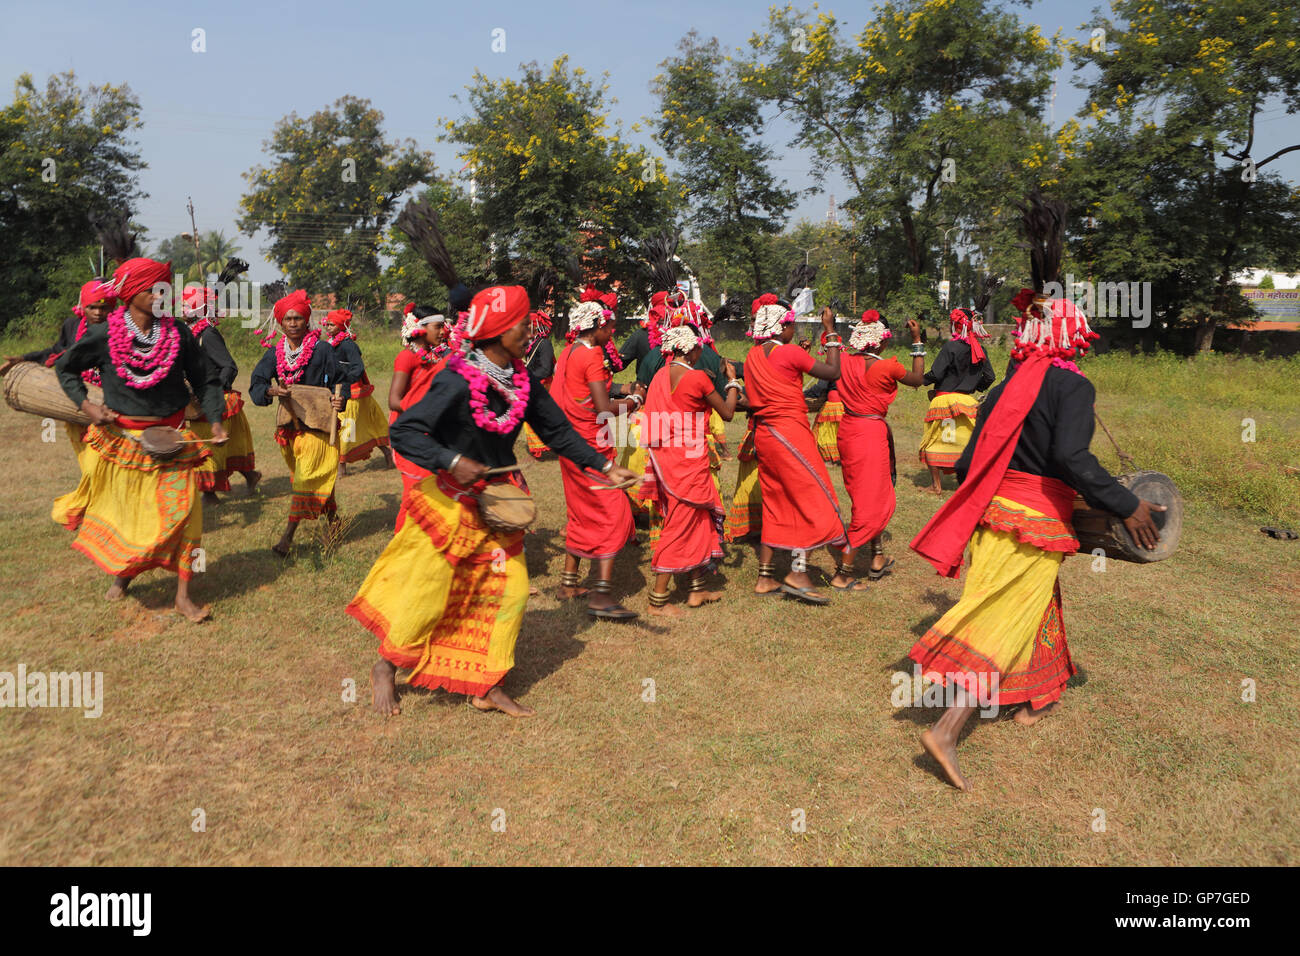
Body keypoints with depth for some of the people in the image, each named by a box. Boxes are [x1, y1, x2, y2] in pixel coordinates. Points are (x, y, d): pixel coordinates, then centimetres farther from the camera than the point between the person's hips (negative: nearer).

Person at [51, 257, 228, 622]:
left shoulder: (179, 334, -5)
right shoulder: (103, 335, -7)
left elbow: (206, 380, 3)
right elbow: (66, 367, 9)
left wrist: (215, 422, -9)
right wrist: (86, 405, -5)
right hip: (120, 438, 0)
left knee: (182, 509, -7)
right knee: (119, 510, 13)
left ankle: (183, 595, 0)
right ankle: (122, 572, 42)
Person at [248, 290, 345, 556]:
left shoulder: (322, 350, -3)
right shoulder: (274, 353, 7)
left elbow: (338, 381, 3)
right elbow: (256, 385, -1)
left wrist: (339, 400, -18)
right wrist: (271, 391, -23)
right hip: (290, 424, 5)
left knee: (306, 479, -11)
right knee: (317, 480, 14)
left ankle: (287, 537, -12)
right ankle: (333, 520, 32)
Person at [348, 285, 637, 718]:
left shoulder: (523, 382, -1)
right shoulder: (458, 381, -22)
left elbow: (558, 430, 8)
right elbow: (403, 431, -22)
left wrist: (603, 466, 3)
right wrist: (451, 462, -30)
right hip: (451, 503, -6)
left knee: (510, 589, 5)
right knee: (429, 594, 4)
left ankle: (487, 686, 20)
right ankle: (386, 667, 31)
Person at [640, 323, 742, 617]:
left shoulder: (661, 375, 6)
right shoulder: (698, 378, -14)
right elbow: (727, 413, -3)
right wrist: (732, 381, 11)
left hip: (665, 458, 8)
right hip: (688, 461, -8)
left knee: (701, 520, 19)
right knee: (680, 527, 0)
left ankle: (696, 590, 27)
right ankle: (658, 601, 5)